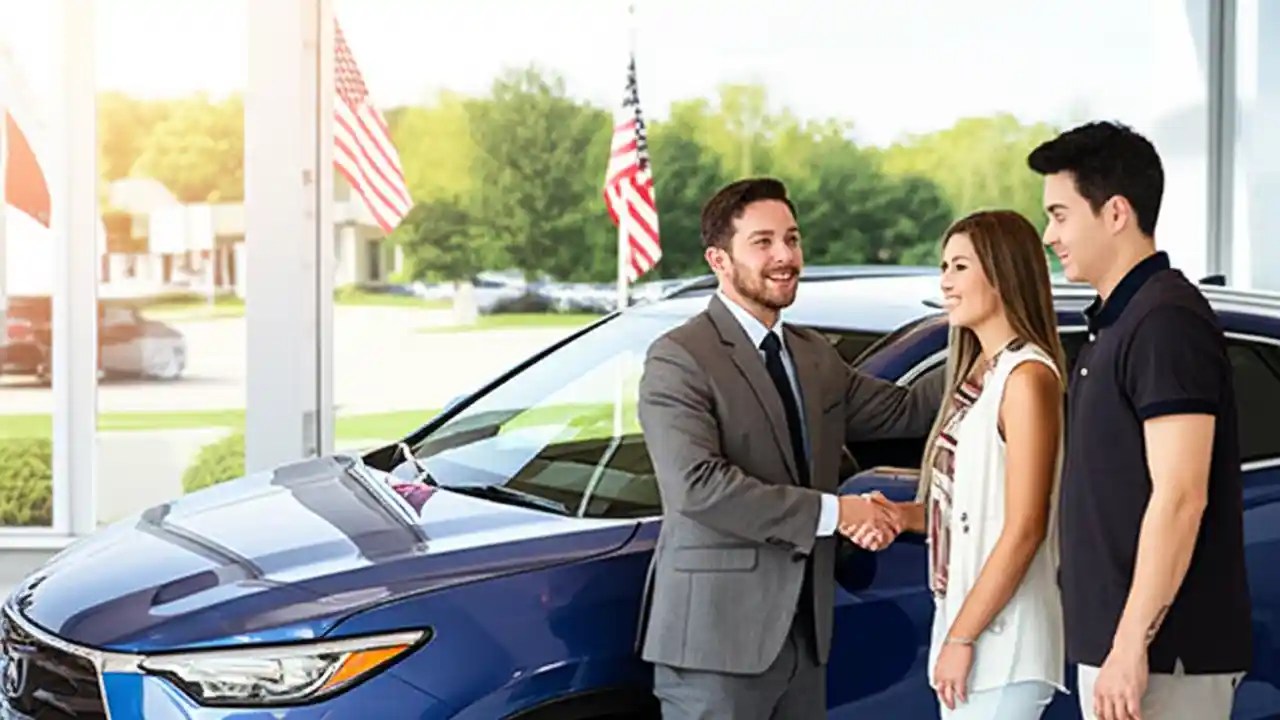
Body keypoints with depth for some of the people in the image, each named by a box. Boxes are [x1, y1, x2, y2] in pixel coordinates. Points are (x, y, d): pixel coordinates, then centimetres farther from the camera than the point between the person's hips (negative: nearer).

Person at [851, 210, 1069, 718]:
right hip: (961, 619, 9)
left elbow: (1024, 529, -17)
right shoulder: (978, 373, 13)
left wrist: (962, 637, -16)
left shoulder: (1026, 377, -13)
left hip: (1001, 638, -9)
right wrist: (900, 514, 0)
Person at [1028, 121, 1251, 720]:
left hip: (1160, 652, -10)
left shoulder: (1165, 321, -16)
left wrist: (1130, 647, -22)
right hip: (1113, 641, 10)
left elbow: (1179, 499, -21)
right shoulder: (1116, 321, 14)